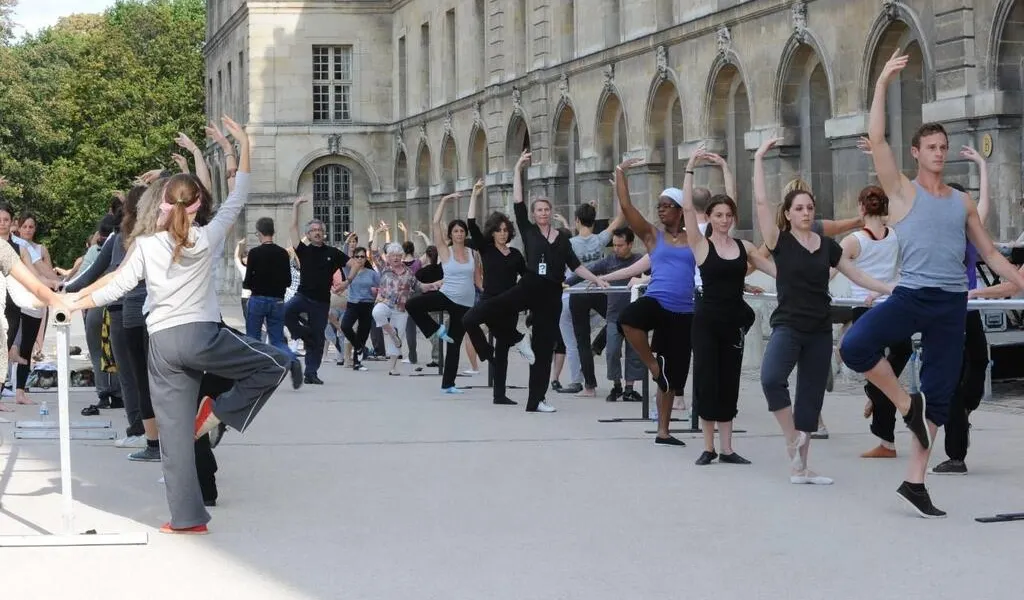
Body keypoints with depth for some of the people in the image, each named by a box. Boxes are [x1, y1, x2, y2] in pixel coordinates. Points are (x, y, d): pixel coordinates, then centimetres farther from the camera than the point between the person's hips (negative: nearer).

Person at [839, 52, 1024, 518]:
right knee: (855, 346, -29)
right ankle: (907, 406, -4)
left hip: (953, 303, 3)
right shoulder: (903, 191, 4)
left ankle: (914, 482, 12)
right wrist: (883, 83, -10)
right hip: (912, 294, -3)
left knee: (940, 393, 4)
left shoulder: (963, 203, 15)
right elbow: (877, 139, -7)